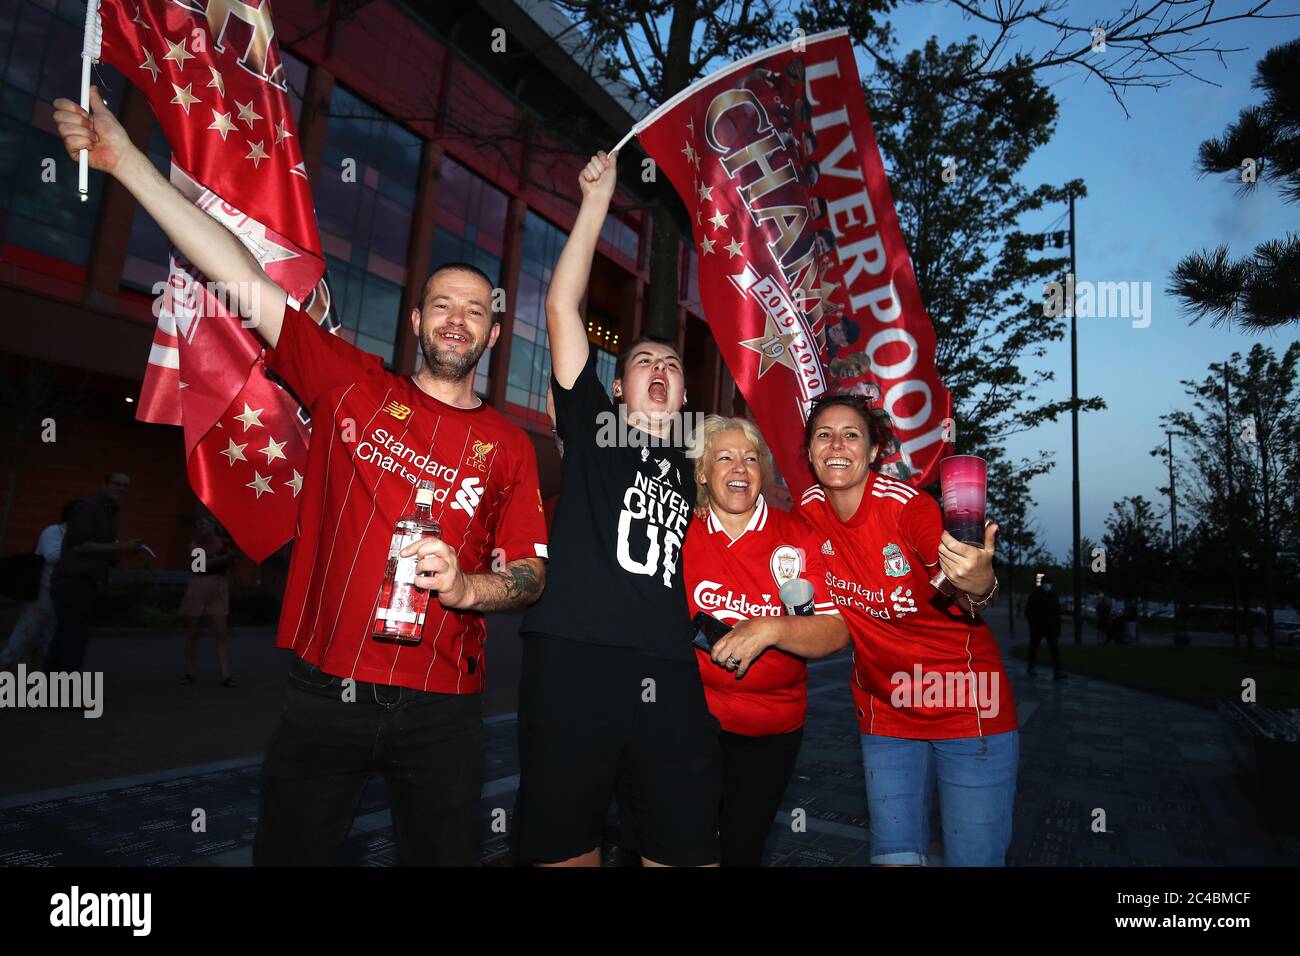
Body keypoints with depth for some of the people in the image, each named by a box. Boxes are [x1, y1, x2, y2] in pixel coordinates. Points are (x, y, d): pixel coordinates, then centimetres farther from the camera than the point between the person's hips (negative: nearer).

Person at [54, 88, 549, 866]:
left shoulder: (510, 446, 1)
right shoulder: (355, 386, 2)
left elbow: (532, 575, 0)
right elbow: (245, 280, -2)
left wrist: (466, 587, -20)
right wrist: (126, 158, -4)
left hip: (442, 713, 0)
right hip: (324, 694, 1)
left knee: (442, 856, 14)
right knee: (289, 853, 15)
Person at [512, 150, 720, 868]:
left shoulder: (693, 469, 21)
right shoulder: (593, 430, 11)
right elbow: (561, 307, 6)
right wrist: (597, 200, 8)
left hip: (670, 677, 3)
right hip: (572, 663, -3)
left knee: (687, 850, 5)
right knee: (563, 849, 7)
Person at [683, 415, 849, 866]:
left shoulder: (799, 538, -9)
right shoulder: (679, 533, -5)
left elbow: (838, 632, -15)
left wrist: (770, 629, -30)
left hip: (771, 731, 0)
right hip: (691, 719, 1)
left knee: (743, 846, 15)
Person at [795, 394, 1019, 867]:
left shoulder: (908, 505, -20)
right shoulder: (810, 509, -6)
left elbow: (961, 598, -32)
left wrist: (978, 582, -53)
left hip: (966, 705, -3)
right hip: (885, 711, 4)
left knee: (975, 858, 5)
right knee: (895, 856, 9)